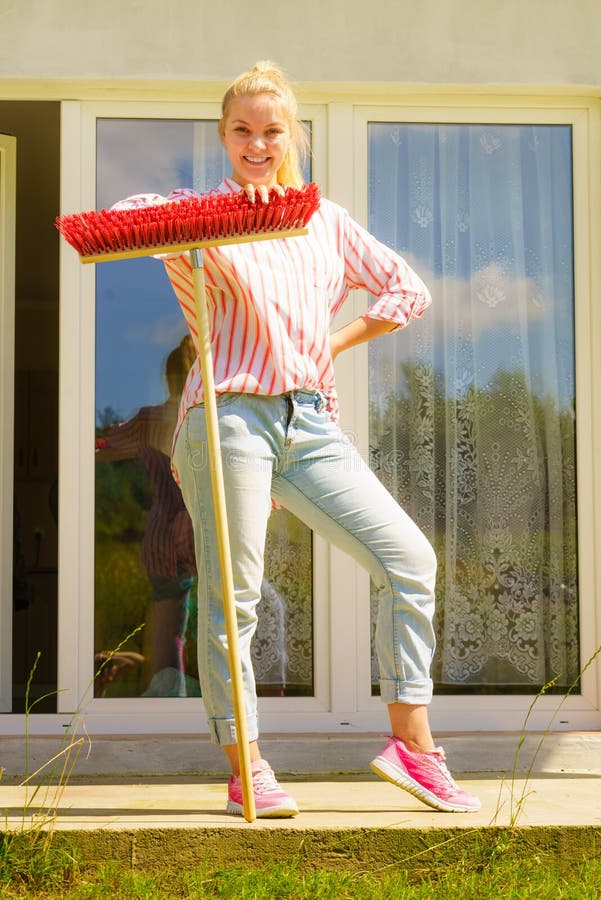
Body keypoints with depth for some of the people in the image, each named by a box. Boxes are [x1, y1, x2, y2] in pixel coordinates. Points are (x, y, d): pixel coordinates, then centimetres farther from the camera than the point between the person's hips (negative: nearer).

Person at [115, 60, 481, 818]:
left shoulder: (326, 220, 16)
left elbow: (406, 289, 19)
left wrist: (335, 342, 9)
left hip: (309, 420, 4)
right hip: (231, 414, -4)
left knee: (408, 557, -6)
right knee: (231, 598, -3)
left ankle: (410, 744, 3)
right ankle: (245, 773, 9)